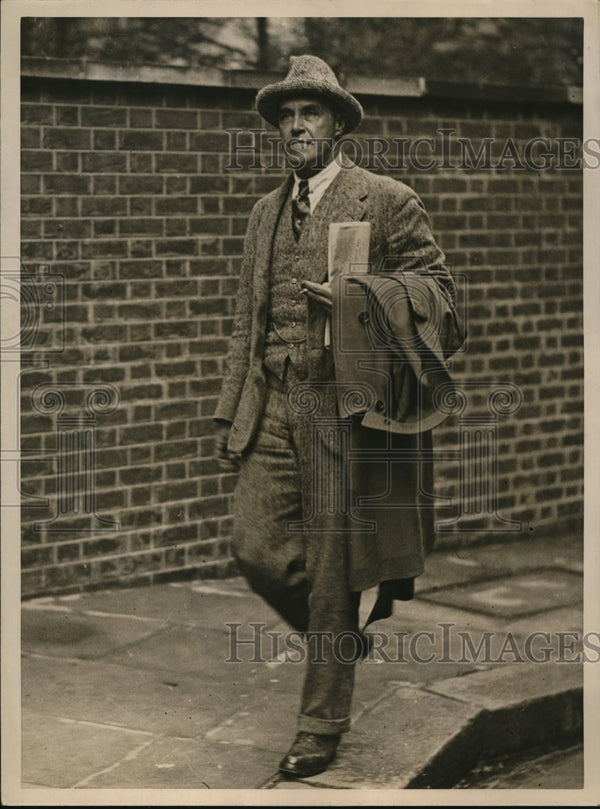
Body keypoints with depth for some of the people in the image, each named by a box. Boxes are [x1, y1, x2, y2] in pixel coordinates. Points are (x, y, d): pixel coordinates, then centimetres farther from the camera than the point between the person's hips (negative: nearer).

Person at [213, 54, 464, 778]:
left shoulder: (387, 201, -1)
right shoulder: (266, 214, 17)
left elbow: (435, 285, -1)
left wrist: (358, 297, -17)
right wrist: (231, 413, 15)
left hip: (344, 404, -5)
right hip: (273, 406, 5)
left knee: (331, 566, 0)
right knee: (255, 547, -4)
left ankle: (322, 726, 14)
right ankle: (341, 636, 26)